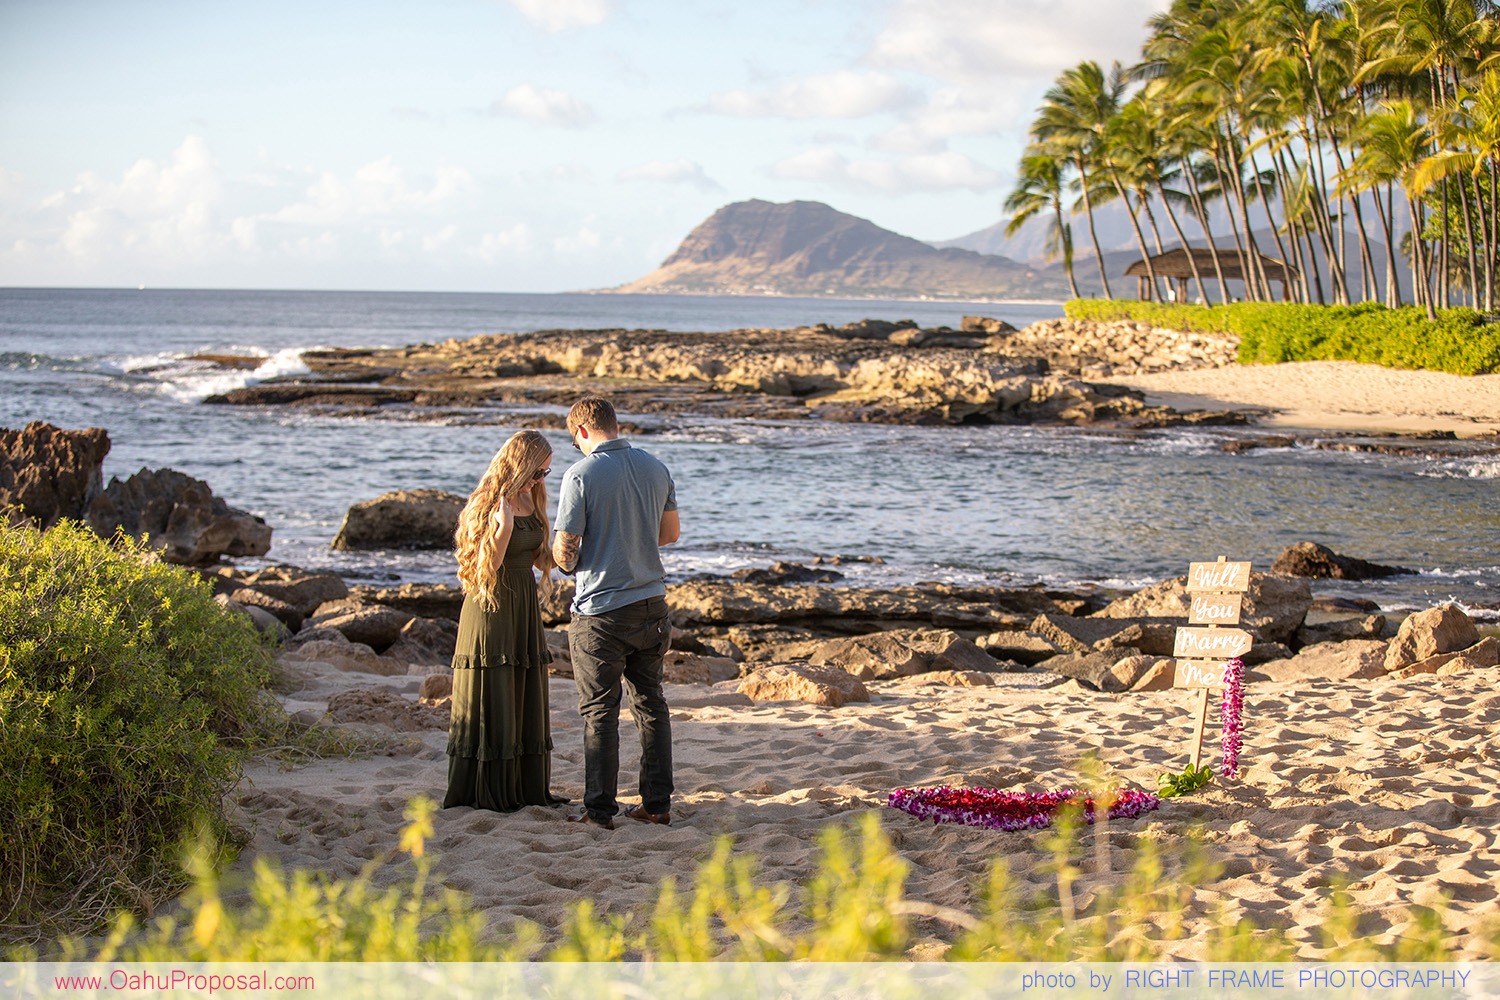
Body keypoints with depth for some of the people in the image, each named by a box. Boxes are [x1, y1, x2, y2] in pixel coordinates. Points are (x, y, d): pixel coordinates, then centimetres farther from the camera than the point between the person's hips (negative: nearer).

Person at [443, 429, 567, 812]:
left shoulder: (529, 501, 11)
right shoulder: (489, 504, -13)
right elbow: (487, 565, -16)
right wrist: (504, 527, -28)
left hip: (524, 607, 8)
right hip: (492, 608, -8)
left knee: (527, 701, 11)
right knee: (492, 703, -3)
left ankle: (528, 788, 18)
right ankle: (486, 793, 4)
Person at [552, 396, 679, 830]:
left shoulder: (581, 474, -14)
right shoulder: (656, 468, 4)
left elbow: (565, 549, -14)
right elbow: (670, 532, 16)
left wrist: (570, 563, 8)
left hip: (601, 609, -5)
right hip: (651, 603, 5)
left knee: (599, 710, 2)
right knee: (651, 702, 14)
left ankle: (600, 809, 5)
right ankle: (657, 803, 16)